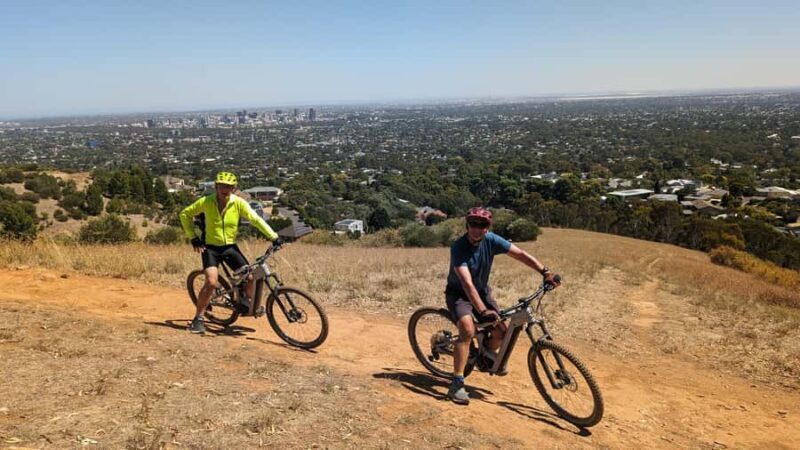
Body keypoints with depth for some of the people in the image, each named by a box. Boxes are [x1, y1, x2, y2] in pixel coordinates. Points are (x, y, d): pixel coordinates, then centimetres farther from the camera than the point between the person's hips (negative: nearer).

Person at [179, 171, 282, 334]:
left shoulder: (238, 203, -10)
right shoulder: (206, 202, -12)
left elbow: (255, 219, -12)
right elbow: (185, 214, 0)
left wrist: (273, 236, -20)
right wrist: (193, 237, -4)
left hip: (230, 247, 2)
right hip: (210, 247, -2)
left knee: (251, 277, -8)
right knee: (212, 282, -20)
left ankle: (247, 303, 23)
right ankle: (198, 319, -3)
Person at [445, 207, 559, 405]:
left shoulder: (491, 240, -14)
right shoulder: (458, 247, -28)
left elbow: (520, 254, -13)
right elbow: (467, 282, -38)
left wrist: (545, 271, -24)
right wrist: (483, 311, -48)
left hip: (482, 291, 5)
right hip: (458, 293, -5)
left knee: (501, 332, -7)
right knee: (468, 330, -30)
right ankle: (457, 383, -22)